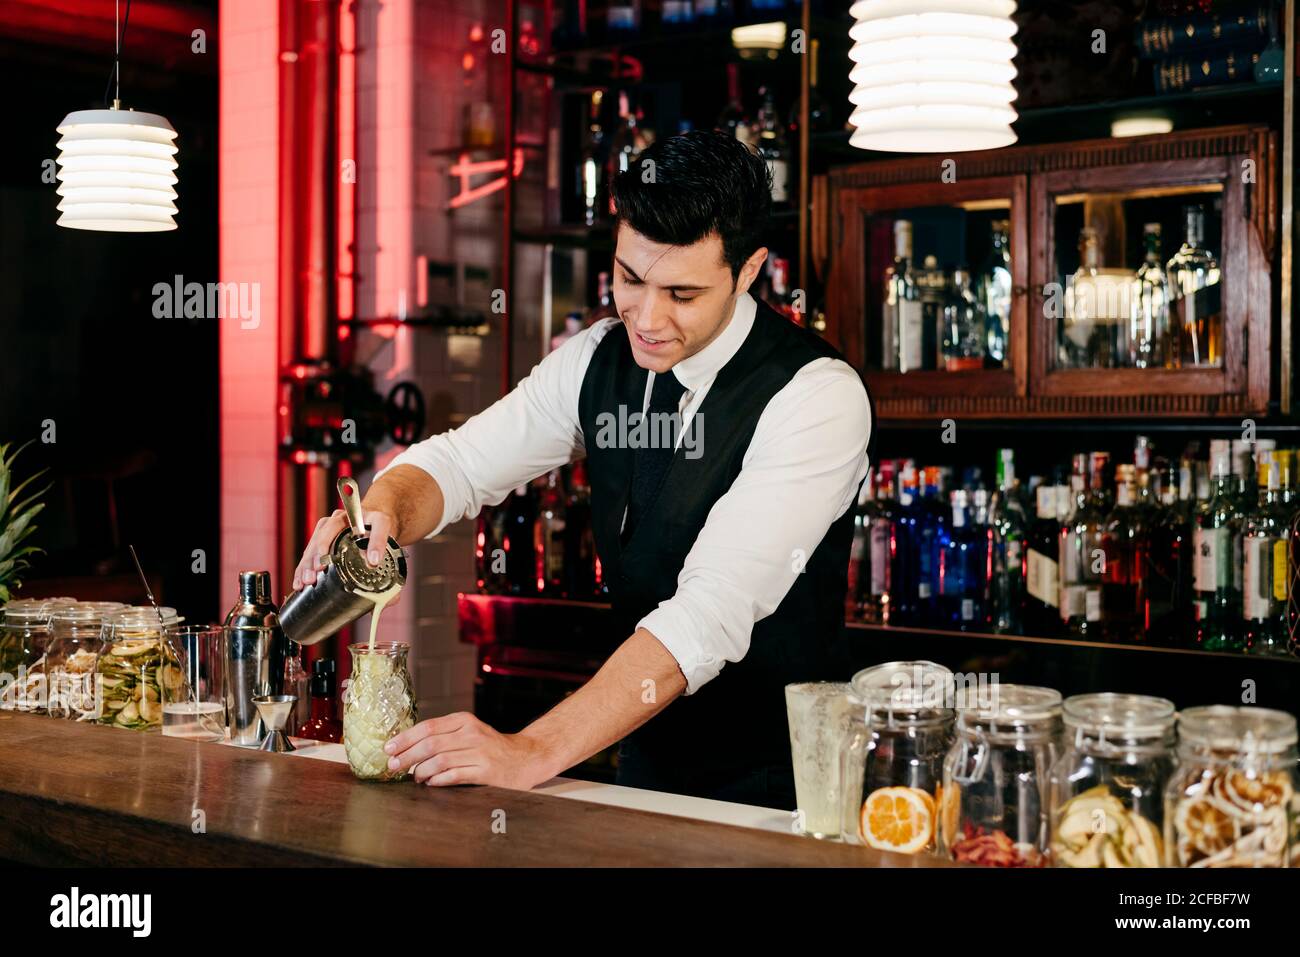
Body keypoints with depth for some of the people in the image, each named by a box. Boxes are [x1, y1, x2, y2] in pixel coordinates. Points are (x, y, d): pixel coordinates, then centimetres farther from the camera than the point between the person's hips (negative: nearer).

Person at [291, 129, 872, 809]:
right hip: (645, 770, 6)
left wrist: (534, 752, -39)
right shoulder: (599, 359, 1)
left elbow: (712, 612, -30)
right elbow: (459, 462, 3)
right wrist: (384, 509, -22)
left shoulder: (819, 397, -21)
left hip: (776, 793, -6)